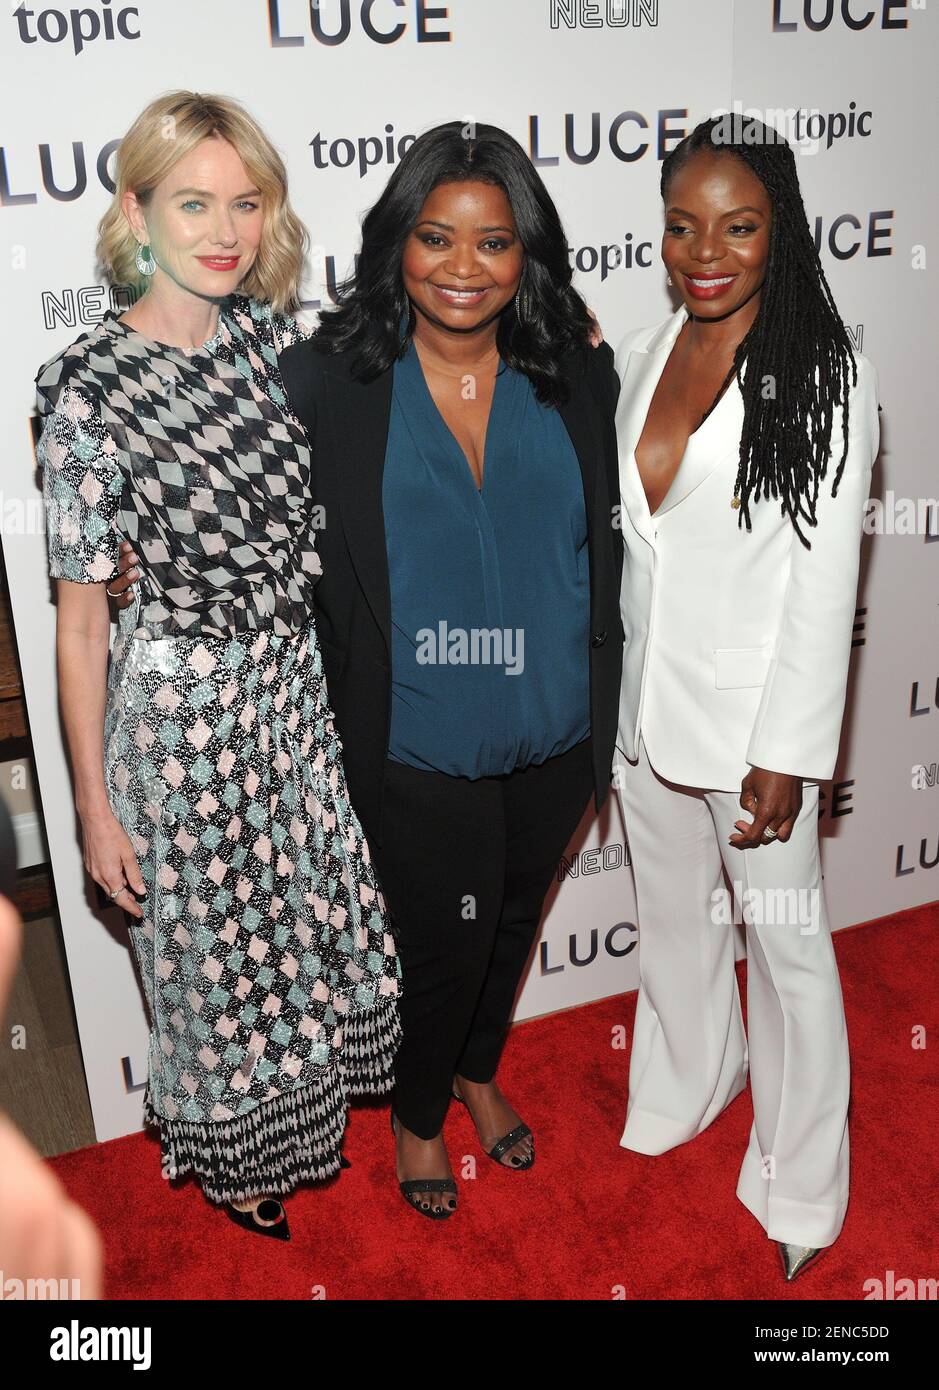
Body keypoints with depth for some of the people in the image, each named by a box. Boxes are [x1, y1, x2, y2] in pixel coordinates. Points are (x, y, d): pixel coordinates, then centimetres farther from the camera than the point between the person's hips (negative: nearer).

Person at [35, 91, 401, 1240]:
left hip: (299, 691, 5)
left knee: (319, 912, 24)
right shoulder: (88, 386, -18)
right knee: (215, 952, 16)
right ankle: (229, 1150, 45)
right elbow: (80, 614, -14)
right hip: (182, 712, -5)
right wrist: (96, 805, -10)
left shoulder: (268, 335, -3)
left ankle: (313, 1090, 54)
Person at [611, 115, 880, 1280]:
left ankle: (799, 1185, 29)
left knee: (784, 940, 8)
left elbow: (824, 581, -15)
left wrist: (785, 757, -16)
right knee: (670, 913, 23)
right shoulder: (638, 357, 3)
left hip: (751, 712, -5)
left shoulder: (823, 377, -13)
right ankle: (686, 1085, 48)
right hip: (642, 698, 6)